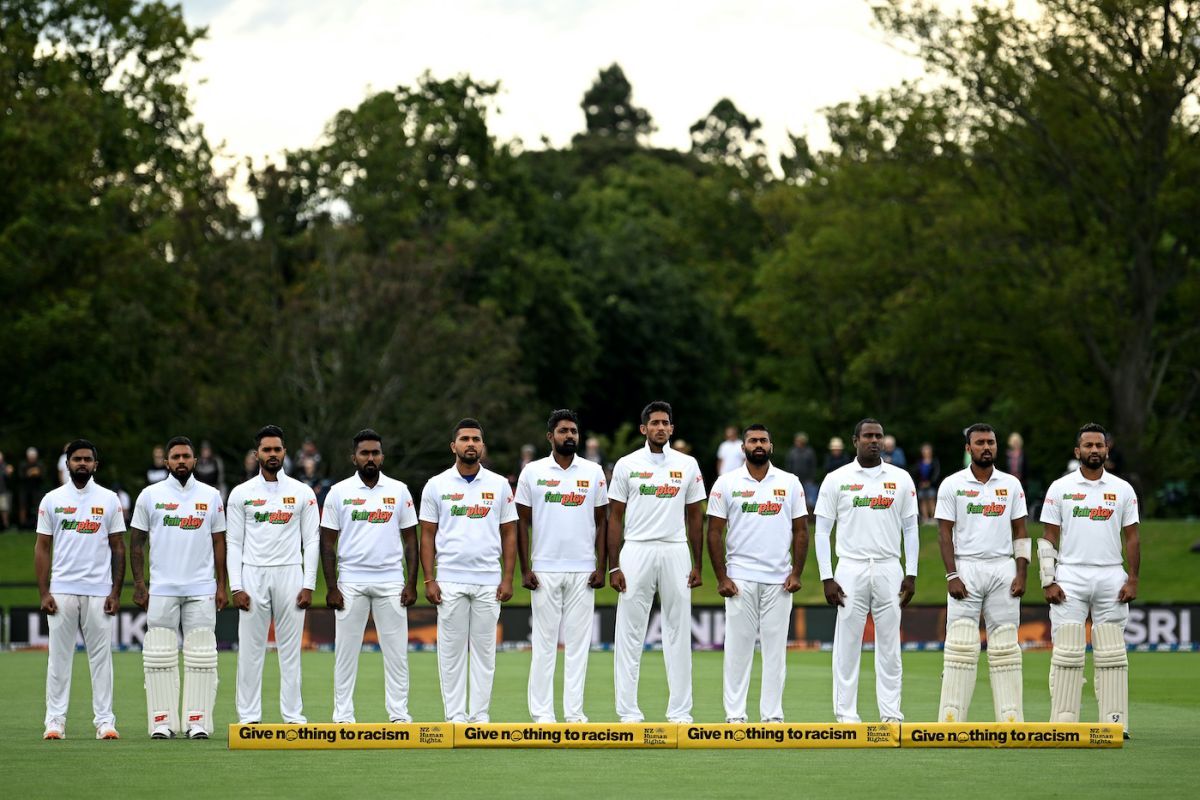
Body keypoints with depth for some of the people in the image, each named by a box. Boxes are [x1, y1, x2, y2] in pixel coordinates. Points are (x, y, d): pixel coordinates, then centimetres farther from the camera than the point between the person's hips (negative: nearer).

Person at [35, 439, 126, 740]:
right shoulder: (52, 500, 6)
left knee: (101, 656, 0)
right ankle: (55, 720, 4)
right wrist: (44, 593, -4)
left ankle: (104, 720, 3)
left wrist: (116, 592, -1)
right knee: (59, 656, 1)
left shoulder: (109, 500, 6)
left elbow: (118, 548, 7)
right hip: (62, 591, 0)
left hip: (99, 591, 0)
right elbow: (42, 548, 5)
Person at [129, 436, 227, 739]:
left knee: (201, 658, -1)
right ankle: (162, 721, 2)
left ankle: (198, 721, 2)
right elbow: (136, 543, 6)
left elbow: (219, 543, 10)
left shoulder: (211, 496, 8)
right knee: (160, 658, -2)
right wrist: (139, 584, -2)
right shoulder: (151, 495, 4)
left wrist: (222, 586, 3)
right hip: (162, 589, -1)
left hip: (202, 590, 1)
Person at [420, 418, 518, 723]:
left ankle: (480, 715, 7)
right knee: (451, 649, 1)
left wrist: (508, 578, -1)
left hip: (489, 581, 1)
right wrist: (429, 580, -3)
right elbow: (427, 535, 5)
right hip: (450, 580, -1)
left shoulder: (499, 485, 6)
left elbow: (509, 534, 8)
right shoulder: (437, 485, 3)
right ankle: (455, 716, 5)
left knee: (484, 649, 3)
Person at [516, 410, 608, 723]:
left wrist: (601, 567, 0)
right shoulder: (533, 472, 3)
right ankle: (542, 713, 3)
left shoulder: (593, 472, 6)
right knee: (544, 641, 0)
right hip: (545, 570, -1)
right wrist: (525, 569, -2)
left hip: (583, 571, 1)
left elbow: (601, 522, 8)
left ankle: (574, 712, 5)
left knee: (578, 641, 1)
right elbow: (522, 523, 4)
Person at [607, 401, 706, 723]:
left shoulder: (687, 465, 7)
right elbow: (615, 518, 3)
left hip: (676, 552, 1)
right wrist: (613, 567, -4)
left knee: (678, 632, 3)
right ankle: (628, 711, 2)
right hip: (637, 551, -1)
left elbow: (695, 517, 10)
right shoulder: (627, 465, 3)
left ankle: (680, 710, 8)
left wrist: (697, 564, 5)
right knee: (629, 633, -2)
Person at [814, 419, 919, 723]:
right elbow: (822, 531, 3)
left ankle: (891, 714, 7)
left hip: (889, 570, 1)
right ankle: (846, 715, 3)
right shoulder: (837, 479, 2)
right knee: (847, 645, -1)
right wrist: (827, 578, -4)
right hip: (851, 570, -1)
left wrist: (911, 574, 3)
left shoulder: (900, 479, 8)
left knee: (889, 645, 3)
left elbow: (910, 529, 10)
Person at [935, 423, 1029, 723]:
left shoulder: (1011, 485, 9)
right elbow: (945, 533, -1)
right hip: (966, 569, -2)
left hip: (1002, 568, 2)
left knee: (1005, 647, 1)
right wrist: (951, 576, -9)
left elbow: (1020, 532, 9)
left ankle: (1011, 718, 2)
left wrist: (1021, 574, -1)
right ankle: (951, 719, -5)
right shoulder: (952, 485, 2)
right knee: (961, 645, -6)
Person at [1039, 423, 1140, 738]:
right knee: (1067, 653, -4)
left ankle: (1115, 723, 2)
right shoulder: (1060, 488, 4)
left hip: (1111, 578, 1)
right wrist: (1048, 582, -5)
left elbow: (1131, 537, 9)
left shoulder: (1122, 489, 8)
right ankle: (1062, 723, -2)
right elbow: (1049, 538, 3)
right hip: (1070, 578, -1)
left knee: (1112, 654, 0)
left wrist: (1133, 579, -1)